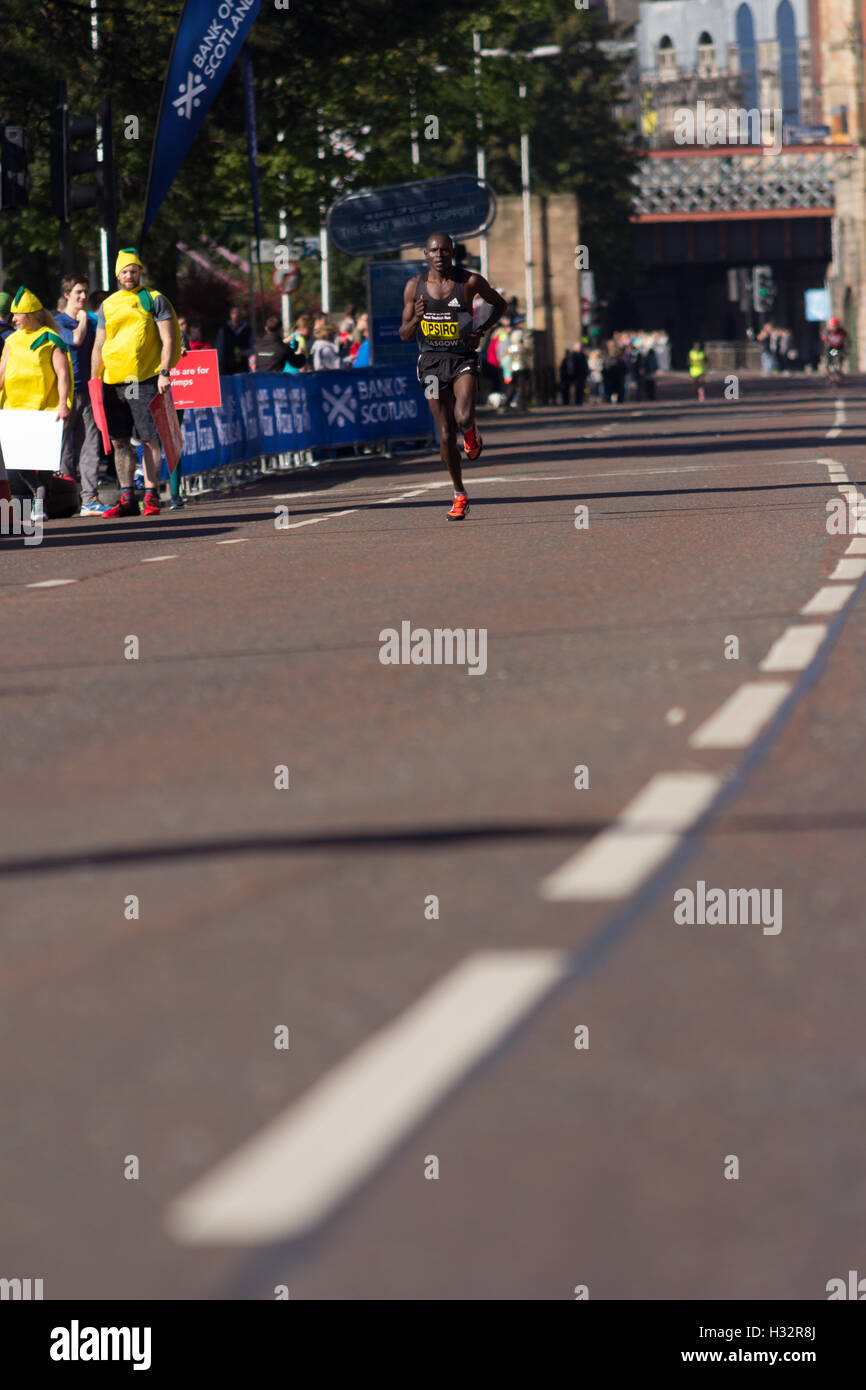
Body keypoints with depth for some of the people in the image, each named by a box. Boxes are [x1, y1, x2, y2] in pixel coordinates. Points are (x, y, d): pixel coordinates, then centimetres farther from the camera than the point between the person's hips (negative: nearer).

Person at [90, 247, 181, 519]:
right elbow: (98, 347, 18)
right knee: (119, 441, 4)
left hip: (144, 380, -5)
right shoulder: (107, 305, 15)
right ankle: (127, 497, 9)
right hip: (113, 381, 5)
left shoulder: (154, 300, 2)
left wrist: (164, 372, -13)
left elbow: (168, 339, -3)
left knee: (149, 440, -5)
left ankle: (151, 496, -2)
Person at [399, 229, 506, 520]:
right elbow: (404, 335, 3)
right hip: (432, 362, 2)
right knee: (446, 433, 2)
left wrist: (481, 331, -5)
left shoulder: (470, 281, -5)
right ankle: (459, 496, 17)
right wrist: (416, 318, -19)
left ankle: (472, 435, 13)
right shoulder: (415, 286, -1)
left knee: (463, 418, -27)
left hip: (463, 358, -2)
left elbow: (500, 304, 11)